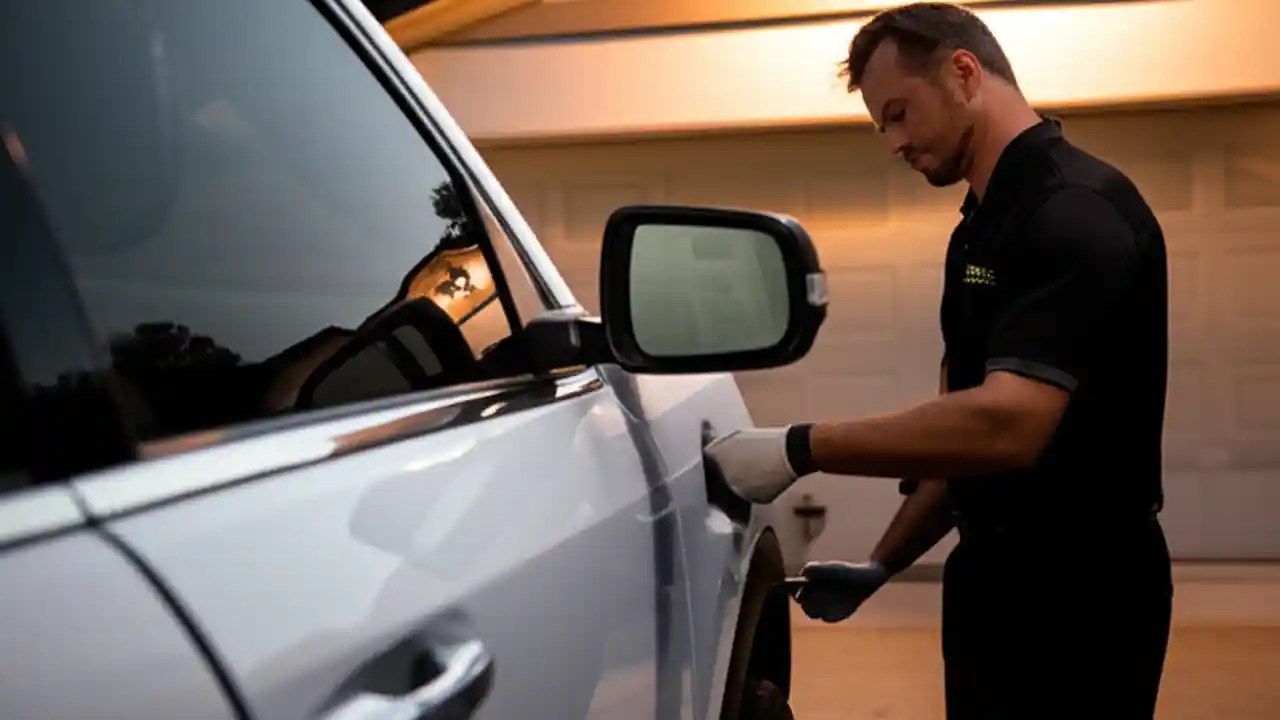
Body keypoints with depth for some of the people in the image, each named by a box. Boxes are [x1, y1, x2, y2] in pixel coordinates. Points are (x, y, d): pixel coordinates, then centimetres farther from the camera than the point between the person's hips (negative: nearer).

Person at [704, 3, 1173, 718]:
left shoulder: (1077, 209, -18)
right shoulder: (982, 224, 12)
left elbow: (1005, 424, -30)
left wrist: (799, 449, -25)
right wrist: (882, 565, 12)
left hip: (1073, 594, -8)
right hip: (994, 578, 8)